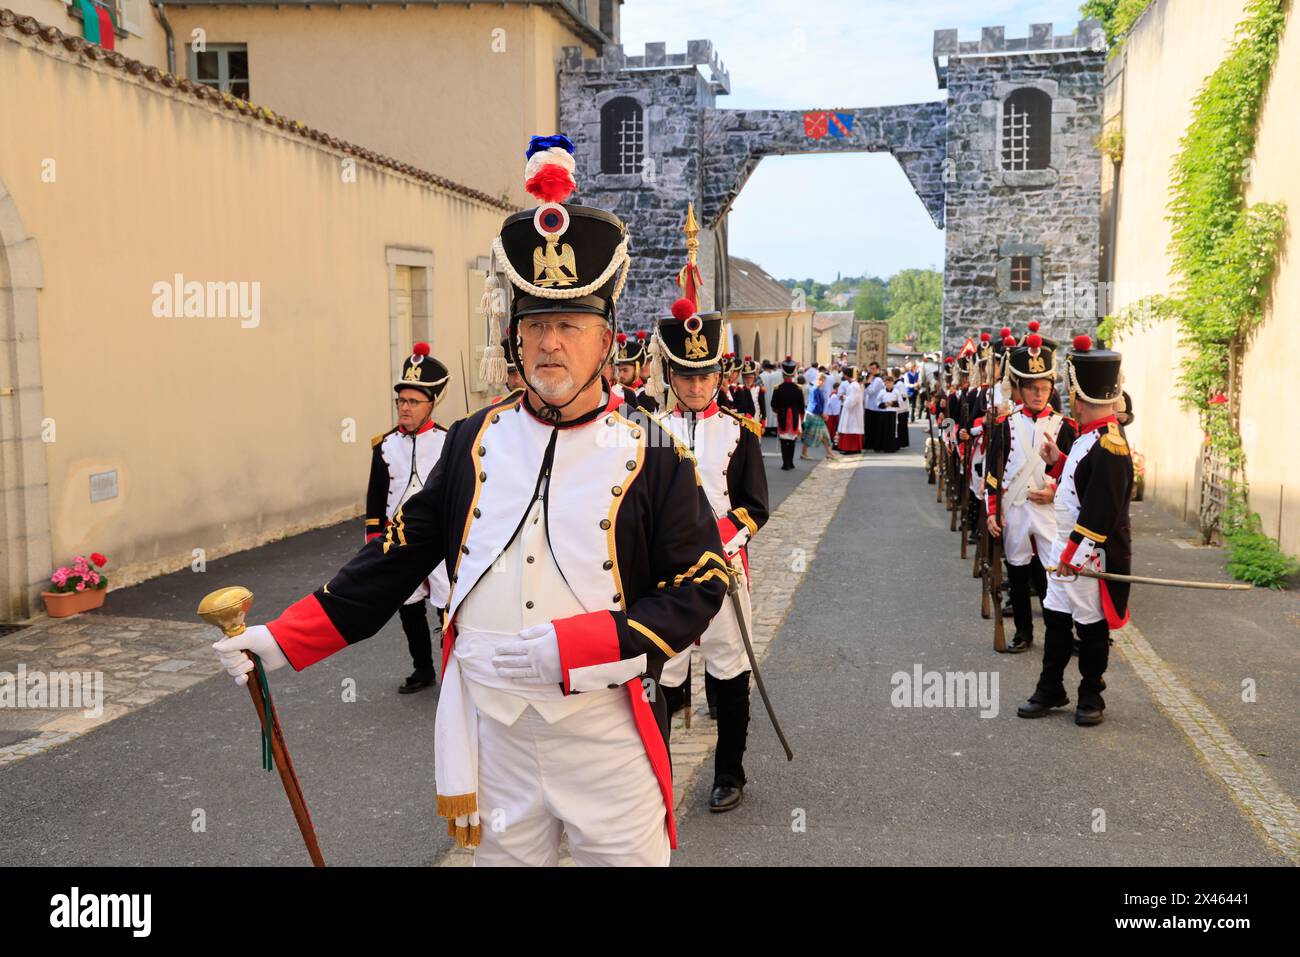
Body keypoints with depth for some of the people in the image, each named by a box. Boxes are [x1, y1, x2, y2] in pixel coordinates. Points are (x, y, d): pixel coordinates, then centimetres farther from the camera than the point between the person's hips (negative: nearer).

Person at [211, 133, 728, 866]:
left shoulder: (651, 454, -9)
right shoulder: (476, 441, 1)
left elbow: (699, 590, -10)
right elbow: (397, 560, 6)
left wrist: (567, 648, -20)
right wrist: (283, 640, 3)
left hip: (606, 736, -2)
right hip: (491, 733, 3)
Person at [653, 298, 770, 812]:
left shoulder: (739, 431, 2)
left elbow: (755, 506, -2)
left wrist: (722, 541, -17)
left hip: (724, 565, -1)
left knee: (728, 667, 6)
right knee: (663, 670, 3)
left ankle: (729, 775, 20)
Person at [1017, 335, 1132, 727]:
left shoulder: (1109, 448, -23)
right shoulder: (1090, 437, 7)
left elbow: (1101, 511, -25)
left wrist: (1073, 553, -21)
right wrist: (1059, 461, 11)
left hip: (1091, 555, -9)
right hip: (1066, 549, 9)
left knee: (1091, 628, 7)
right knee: (1056, 620, 15)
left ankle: (1091, 697, 23)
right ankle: (1050, 690, 26)